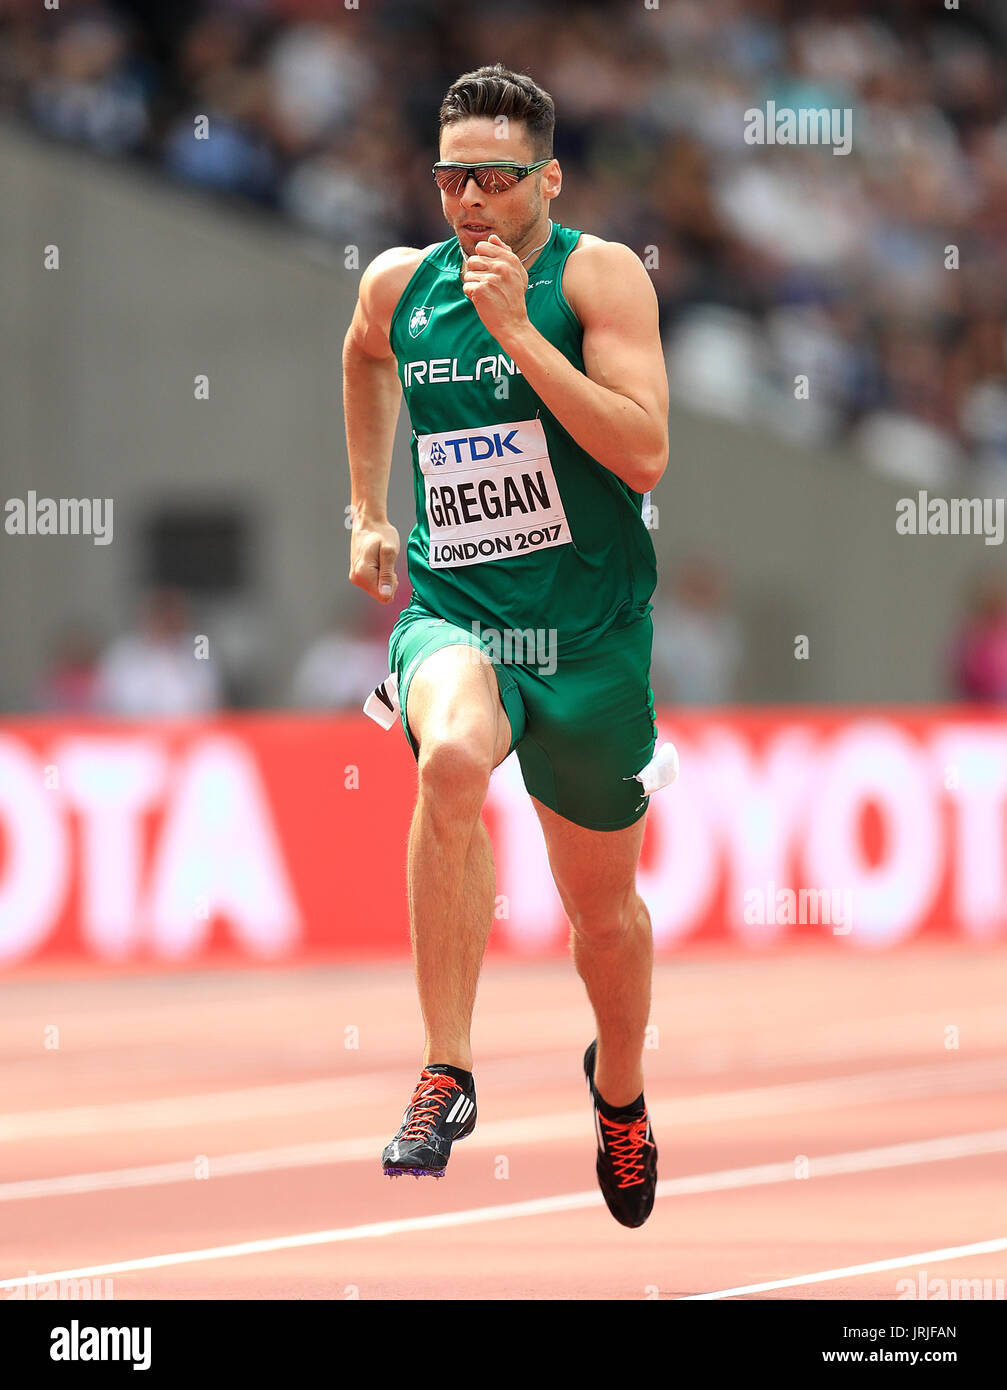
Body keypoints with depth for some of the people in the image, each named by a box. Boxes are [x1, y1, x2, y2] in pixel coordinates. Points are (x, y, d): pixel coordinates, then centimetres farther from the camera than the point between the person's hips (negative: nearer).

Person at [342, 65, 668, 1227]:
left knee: (602, 903, 13)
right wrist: (367, 510, 25)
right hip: (452, 609, 1)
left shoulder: (598, 274, -9)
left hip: (588, 629, -1)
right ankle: (445, 1073, -28)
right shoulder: (399, 283, 4)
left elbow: (644, 455, -21)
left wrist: (517, 330, -25)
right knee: (452, 757, -35)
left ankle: (619, 1089, 47)